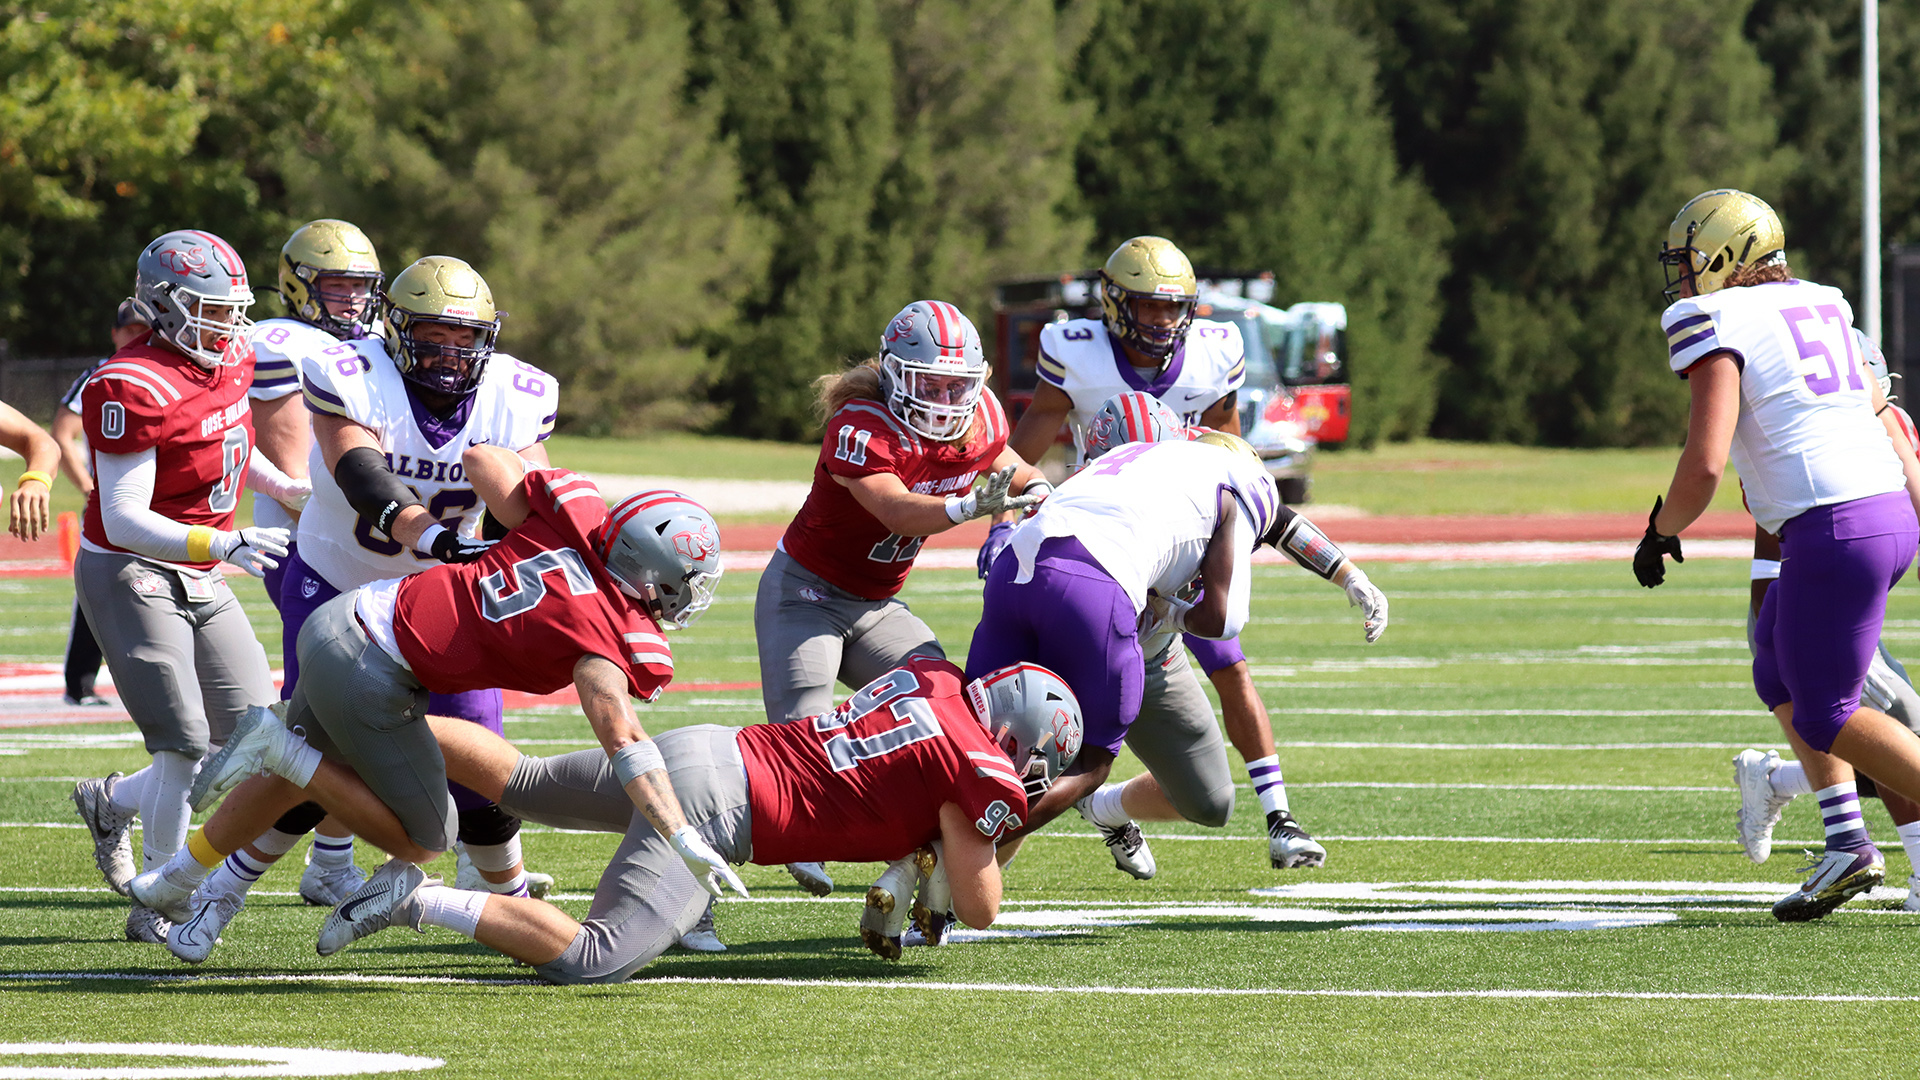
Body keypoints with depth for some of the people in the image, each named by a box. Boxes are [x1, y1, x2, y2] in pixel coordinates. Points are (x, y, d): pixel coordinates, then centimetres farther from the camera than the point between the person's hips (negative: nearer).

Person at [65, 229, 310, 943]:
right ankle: (158, 905, 4)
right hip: (130, 573, -8)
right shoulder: (135, 390, -24)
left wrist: (286, 488, 18)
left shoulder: (230, 362, 2)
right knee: (186, 745, -12)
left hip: (198, 582, 8)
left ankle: (113, 802, 25)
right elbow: (124, 519, -26)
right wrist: (221, 544, -35)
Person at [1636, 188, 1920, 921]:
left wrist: (1661, 532, 2)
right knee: (1779, 676, 23)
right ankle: (1847, 843, 15)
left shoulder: (1716, 326, -7)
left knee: (1825, 717, 3)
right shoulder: (1815, 310, 18)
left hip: (1834, 532, -9)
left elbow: (1703, 463, -13)